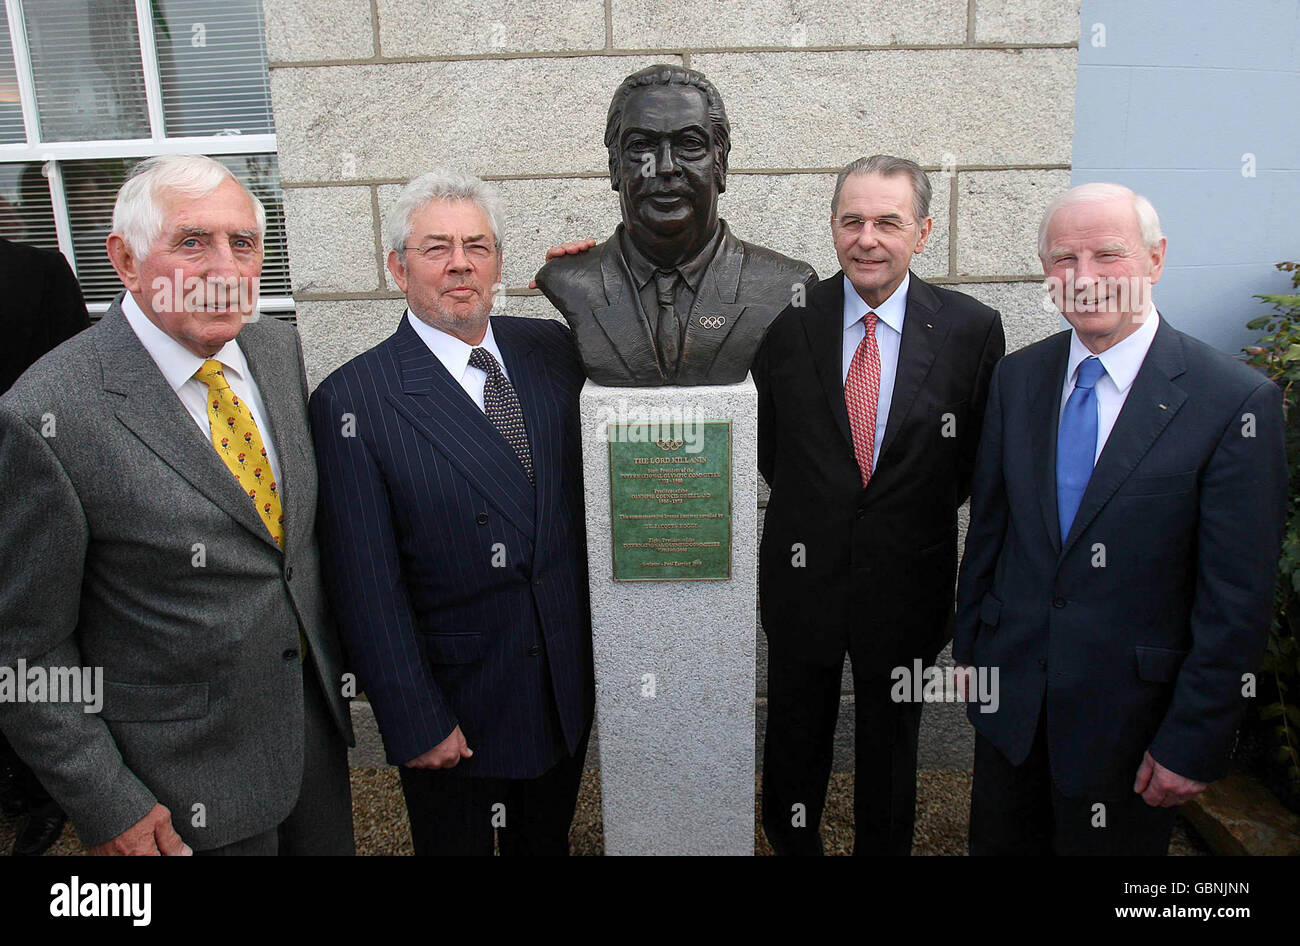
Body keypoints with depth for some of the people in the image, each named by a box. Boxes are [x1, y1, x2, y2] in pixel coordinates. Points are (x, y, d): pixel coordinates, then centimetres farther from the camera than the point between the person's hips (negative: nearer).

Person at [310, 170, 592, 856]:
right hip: (453, 708, -4)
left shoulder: (552, 349, -1)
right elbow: (365, 585, -15)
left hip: (568, 687, 5)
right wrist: (415, 721, -14)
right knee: (453, 844, 20)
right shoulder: (353, 400, -15)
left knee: (547, 839, 26)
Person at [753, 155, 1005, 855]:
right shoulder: (785, 321, -8)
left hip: (907, 580, 0)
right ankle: (792, 842, 43)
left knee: (891, 740, 20)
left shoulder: (972, 329, -9)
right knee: (795, 739, 18)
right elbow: (768, 447, 3)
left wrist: (923, 515, 3)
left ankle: (882, 847, 44)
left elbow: (977, 457, 1)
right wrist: (812, 506, 3)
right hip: (803, 571, 0)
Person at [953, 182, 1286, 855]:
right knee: (997, 840, 20)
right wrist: (971, 643, 10)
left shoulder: (1236, 402, -15)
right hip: (1011, 692, 4)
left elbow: (1238, 598, -13)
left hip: (1129, 711, -4)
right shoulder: (1017, 377, 0)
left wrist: (1194, 742, -11)